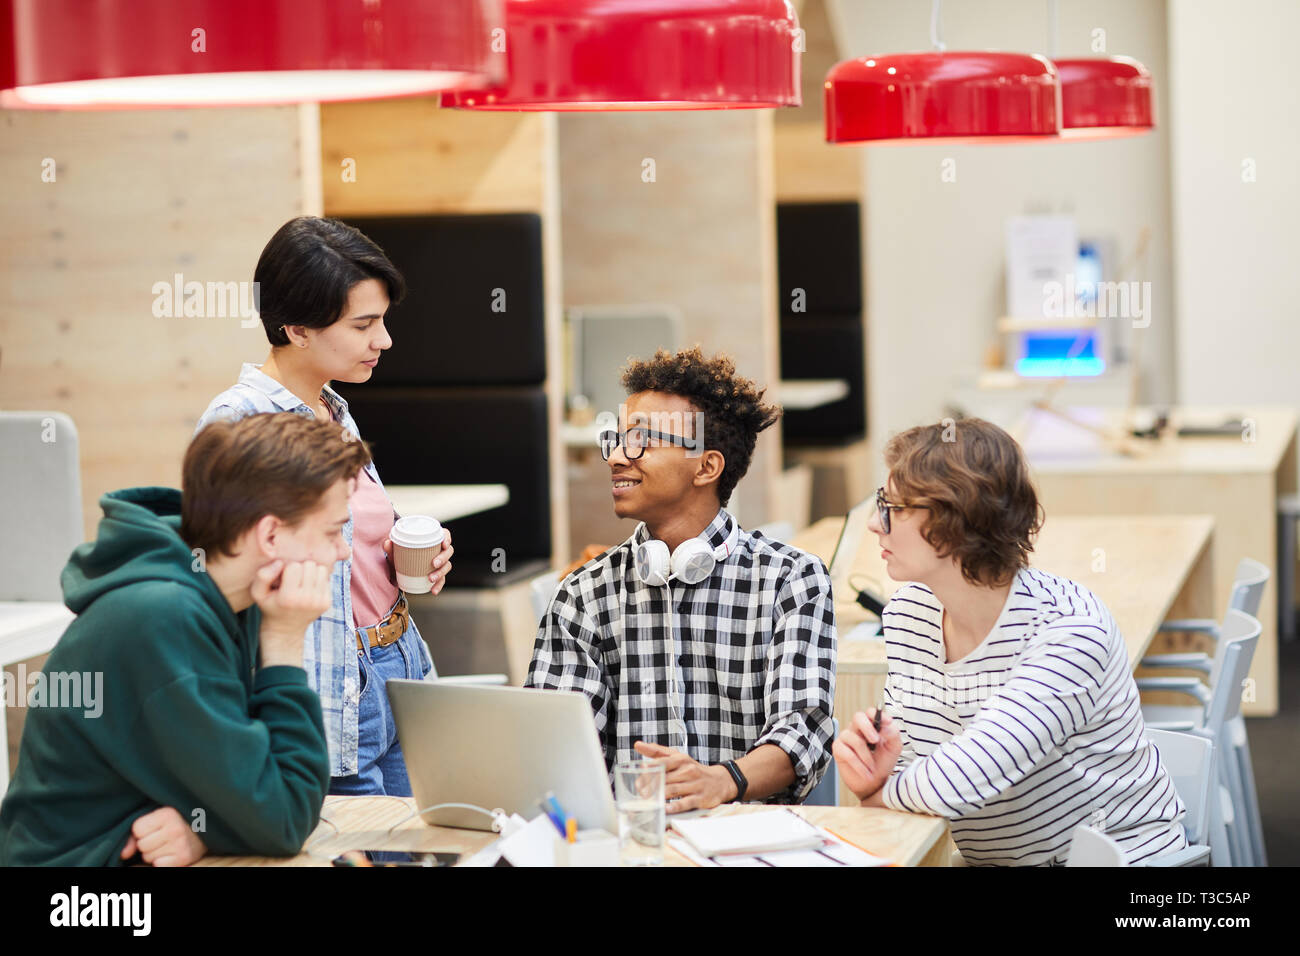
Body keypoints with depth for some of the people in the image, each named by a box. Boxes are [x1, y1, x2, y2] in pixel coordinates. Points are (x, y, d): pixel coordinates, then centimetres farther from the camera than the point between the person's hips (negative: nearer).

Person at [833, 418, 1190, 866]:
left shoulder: (1069, 628, -24)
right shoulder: (906, 612, -1)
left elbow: (959, 782, -30)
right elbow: (910, 763, 8)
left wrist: (879, 796, -12)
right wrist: (872, 776, -14)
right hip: (988, 860, 5)